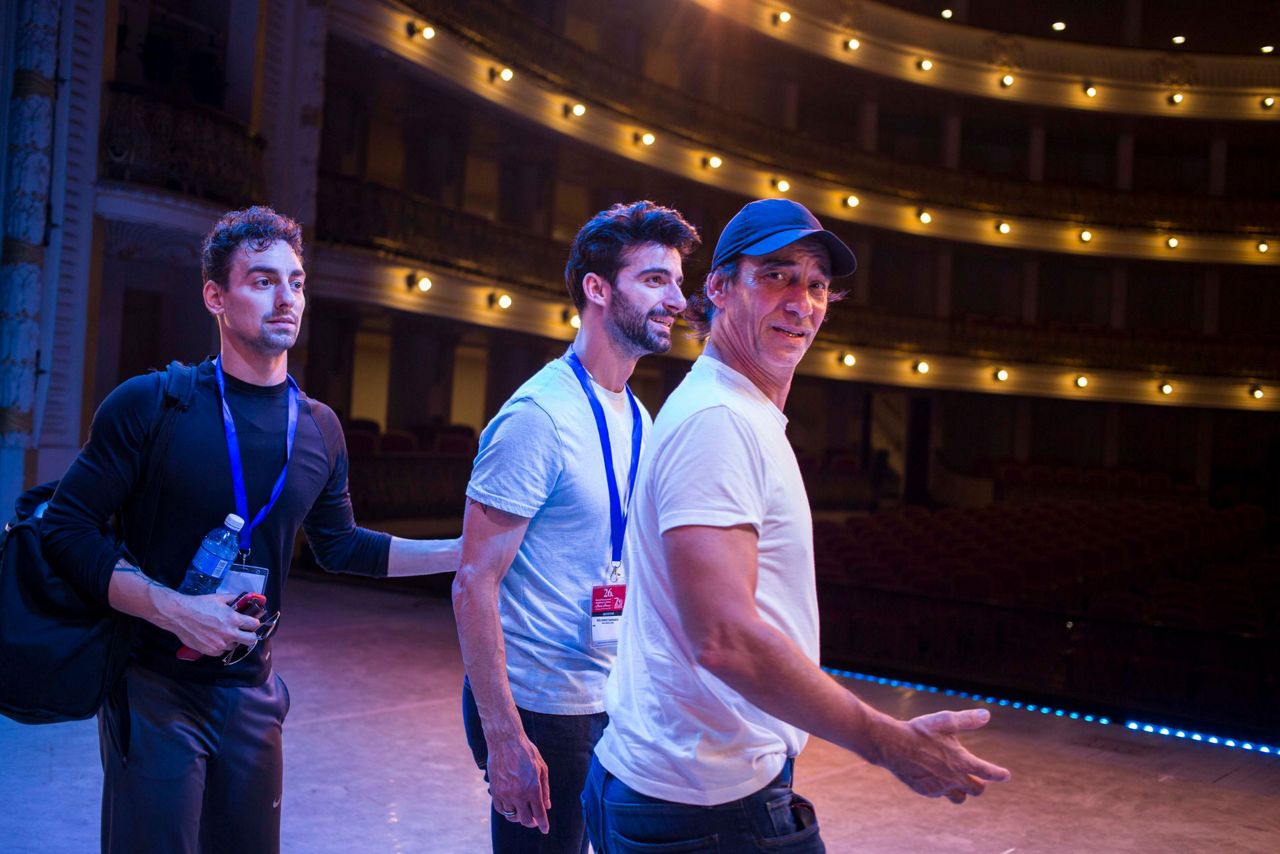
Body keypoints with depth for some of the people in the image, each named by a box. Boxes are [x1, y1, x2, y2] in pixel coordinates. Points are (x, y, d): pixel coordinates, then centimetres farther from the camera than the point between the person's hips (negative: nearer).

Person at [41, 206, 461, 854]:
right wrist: (171, 607, -22)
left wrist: (470, 552, 7)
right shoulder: (150, 403, -11)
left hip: (249, 690, 5)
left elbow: (338, 545, 14)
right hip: (154, 685, -4)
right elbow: (67, 528, -10)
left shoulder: (319, 428, 3)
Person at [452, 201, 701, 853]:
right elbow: (474, 584, -19)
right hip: (538, 710, -8)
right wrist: (503, 737, -21)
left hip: (607, 703, 8)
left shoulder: (637, 418, 8)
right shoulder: (539, 416, -17)